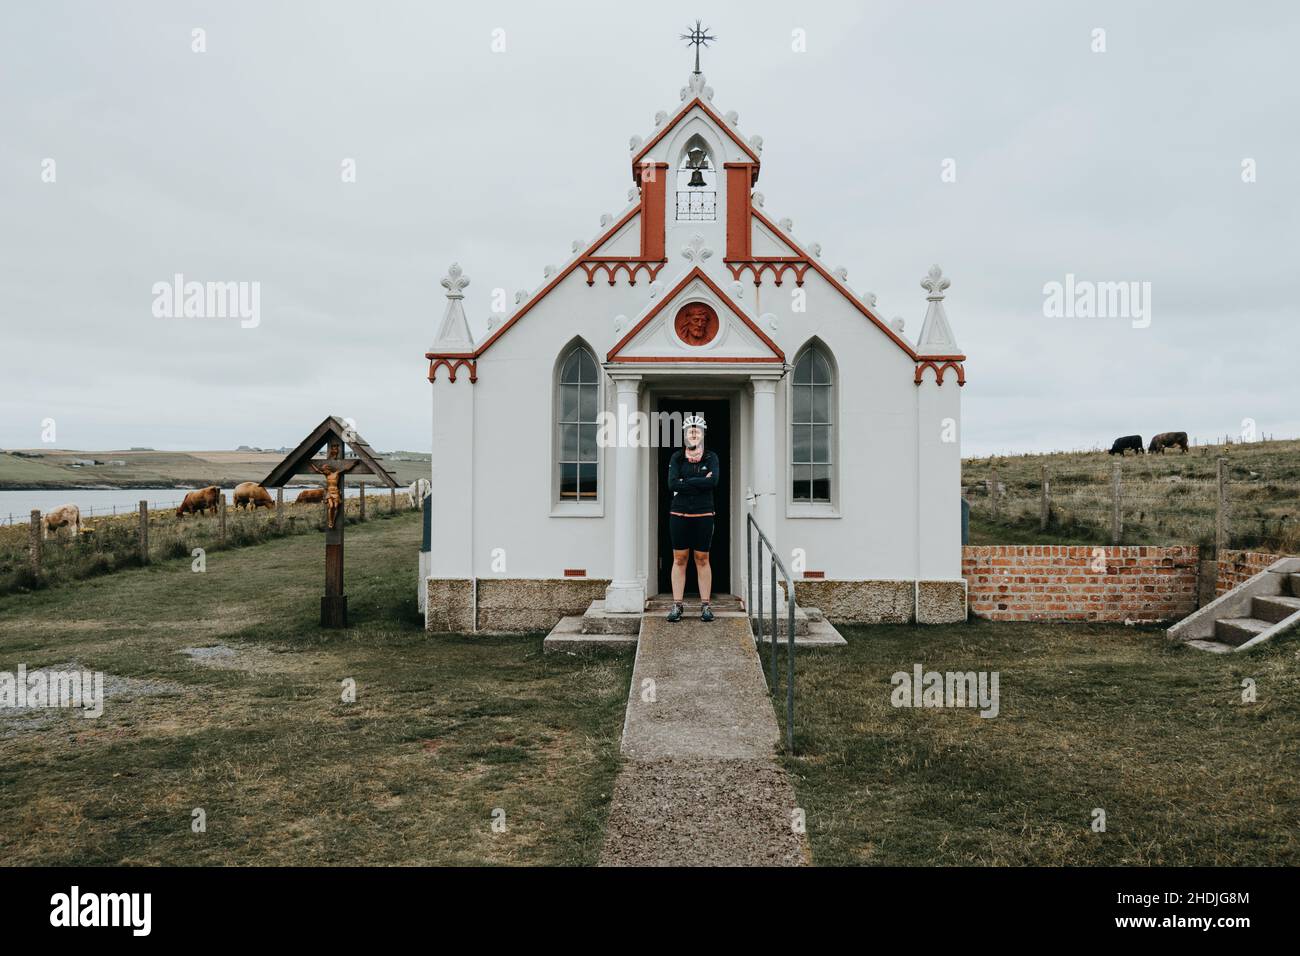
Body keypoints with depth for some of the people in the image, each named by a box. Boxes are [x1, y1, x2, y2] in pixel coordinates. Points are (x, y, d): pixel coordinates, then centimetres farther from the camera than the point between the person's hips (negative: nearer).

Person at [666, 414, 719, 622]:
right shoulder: (676, 457, 3)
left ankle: (705, 605, 12)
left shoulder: (711, 458, 2)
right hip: (679, 514, 1)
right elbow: (672, 484, -11)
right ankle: (677, 605, 9)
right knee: (679, 559, 4)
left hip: (703, 515, 0)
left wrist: (685, 482, -14)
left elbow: (713, 481, -15)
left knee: (702, 559, 5)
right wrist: (701, 482, -13)